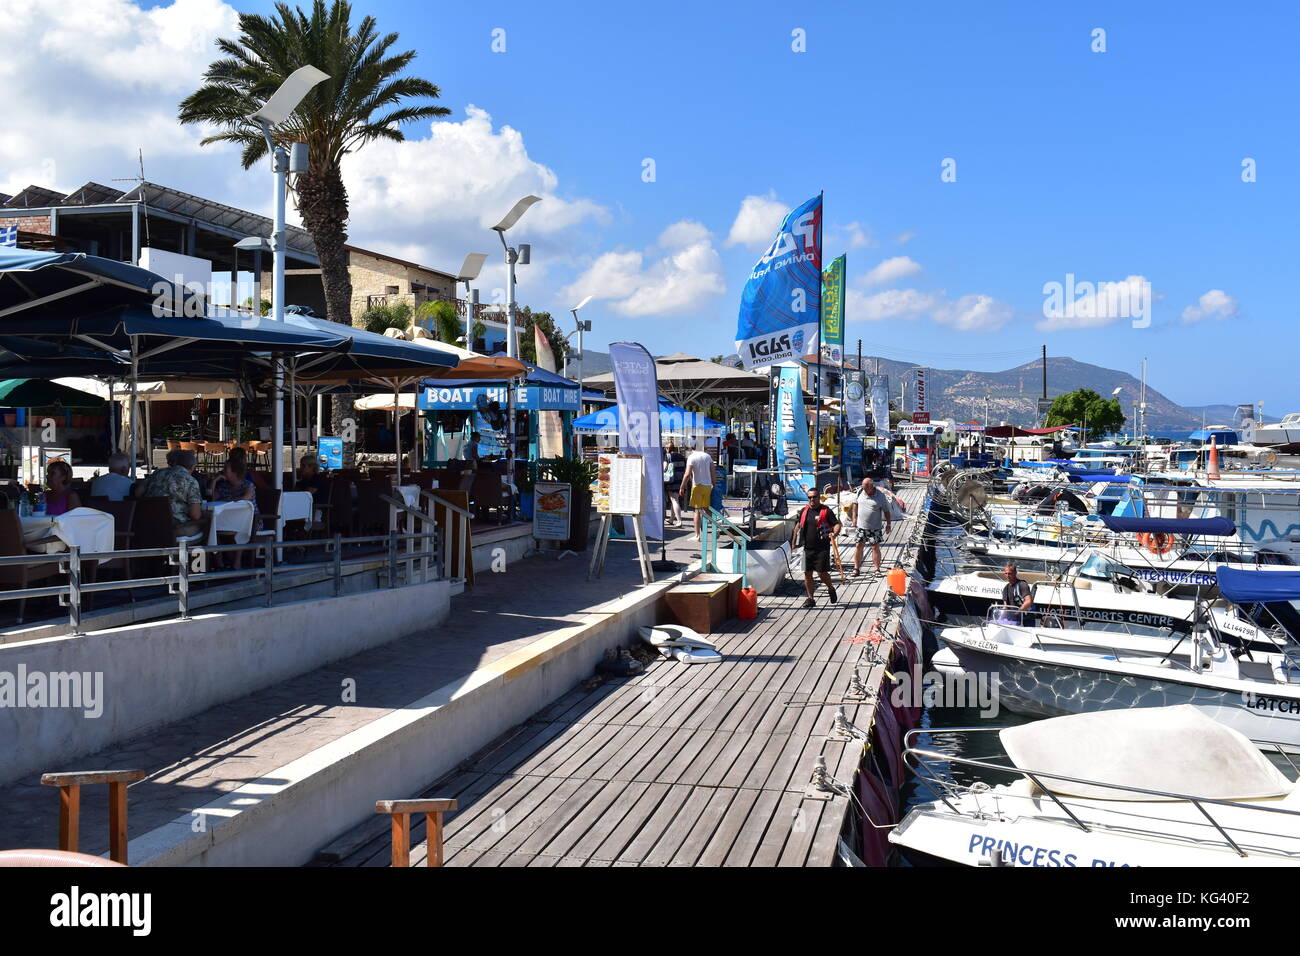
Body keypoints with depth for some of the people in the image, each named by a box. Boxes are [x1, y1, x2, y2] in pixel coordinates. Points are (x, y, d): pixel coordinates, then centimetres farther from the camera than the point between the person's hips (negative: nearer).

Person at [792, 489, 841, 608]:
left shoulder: (826, 511, -4)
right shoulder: (804, 511, 10)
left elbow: (837, 524, -8)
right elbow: (798, 524, 23)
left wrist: (834, 533, -28)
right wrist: (794, 540, 24)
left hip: (822, 548, -5)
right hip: (808, 548, 5)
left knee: (822, 572, -7)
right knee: (807, 573, 4)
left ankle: (831, 589, 24)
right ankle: (810, 599, 16)